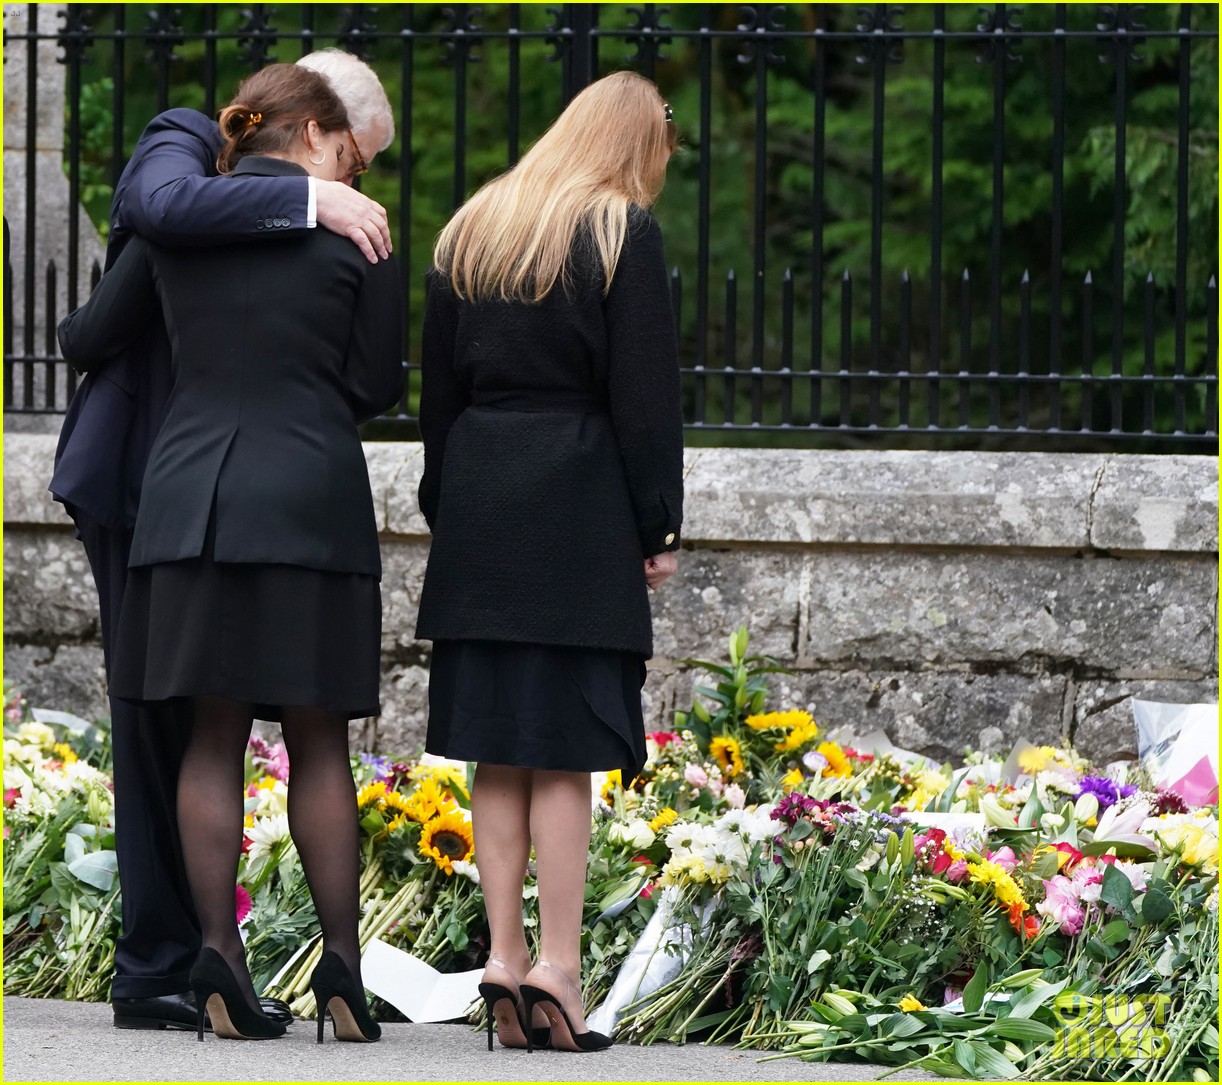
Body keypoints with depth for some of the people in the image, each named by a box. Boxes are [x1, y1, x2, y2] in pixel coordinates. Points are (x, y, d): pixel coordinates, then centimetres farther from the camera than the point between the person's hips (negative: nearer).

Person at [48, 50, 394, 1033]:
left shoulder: (272, 193, 16)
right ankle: (160, 971, -6)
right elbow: (169, 207, -33)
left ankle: (192, 963, 14)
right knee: (162, 723, -8)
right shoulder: (180, 145, -7)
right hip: (142, 480, -9)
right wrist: (311, 201, -33)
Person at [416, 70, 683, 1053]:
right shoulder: (625, 234, -5)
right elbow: (645, 393, -8)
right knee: (565, 748, -5)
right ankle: (558, 969, -7)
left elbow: (438, 383, 14)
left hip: (478, 506, 5)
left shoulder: (472, 230, 13)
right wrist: (657, 529, -3)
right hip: (578, 513, -5)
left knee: (499, 748, 8)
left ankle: (504, 956, 5)